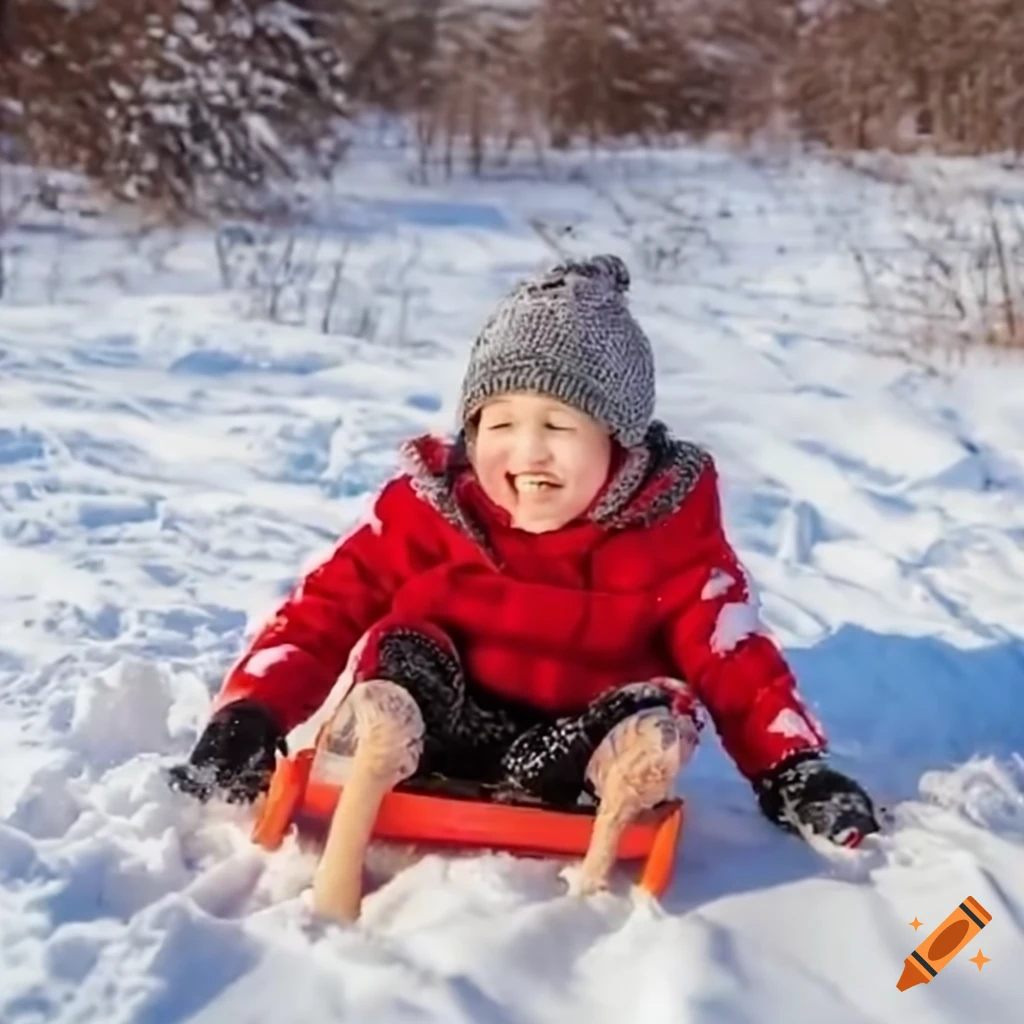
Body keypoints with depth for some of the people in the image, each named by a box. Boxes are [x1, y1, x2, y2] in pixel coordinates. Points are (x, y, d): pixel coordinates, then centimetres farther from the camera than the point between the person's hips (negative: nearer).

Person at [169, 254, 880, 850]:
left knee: (661, 703, -26)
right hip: (439, 722, 1)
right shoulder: (426, 509, -10)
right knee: (401, 650, -21)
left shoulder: (669, 531, -11)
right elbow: (327, 610, -9)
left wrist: (795, 770, -23)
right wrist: (251, 715, -22)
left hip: (581, 745, 0)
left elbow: (732, 654, -11)